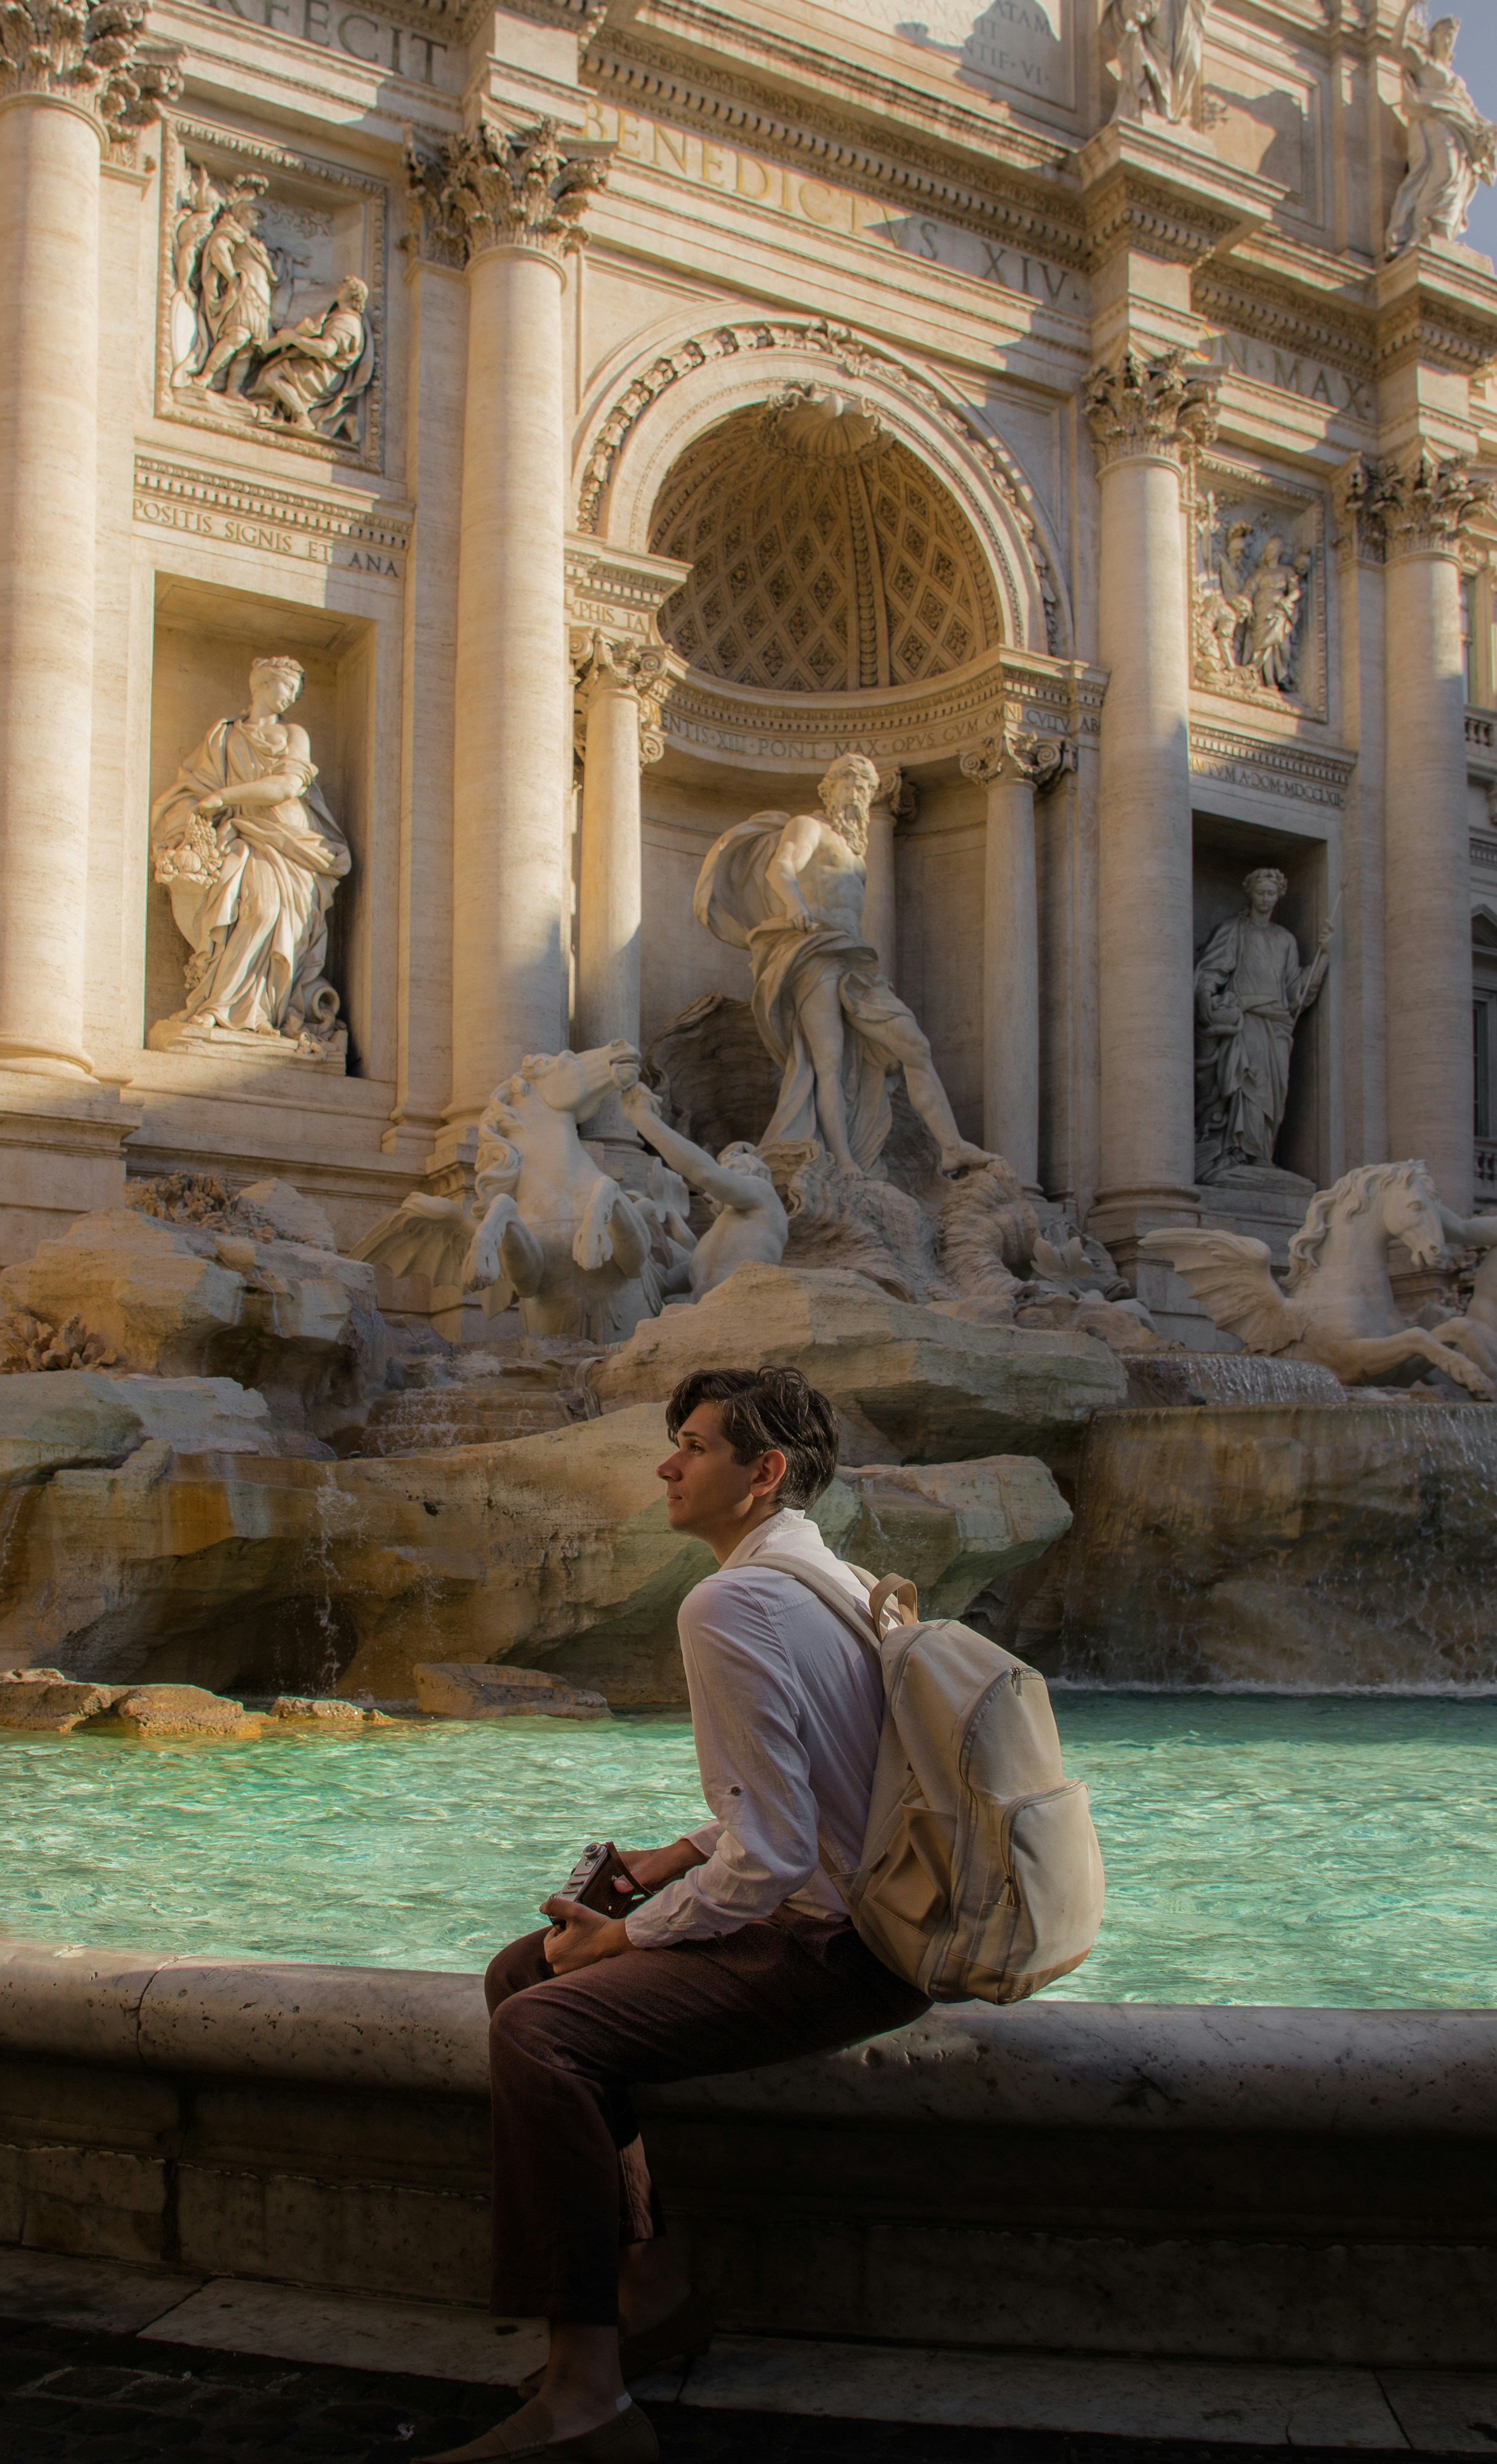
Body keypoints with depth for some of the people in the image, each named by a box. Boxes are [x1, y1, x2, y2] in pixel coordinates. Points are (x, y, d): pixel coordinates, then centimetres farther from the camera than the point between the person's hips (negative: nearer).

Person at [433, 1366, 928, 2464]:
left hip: (831, 1954, -11)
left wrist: (627, 1937, -10)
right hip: (862, 1918, 11)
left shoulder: (730, 1606, -20)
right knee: (526, 1969, 13)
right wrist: (686, 1854, 13)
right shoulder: (836, 1581, 12)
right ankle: (647, 2280, 14)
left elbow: (770, 1863, -24)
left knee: (543, 2029, -24)